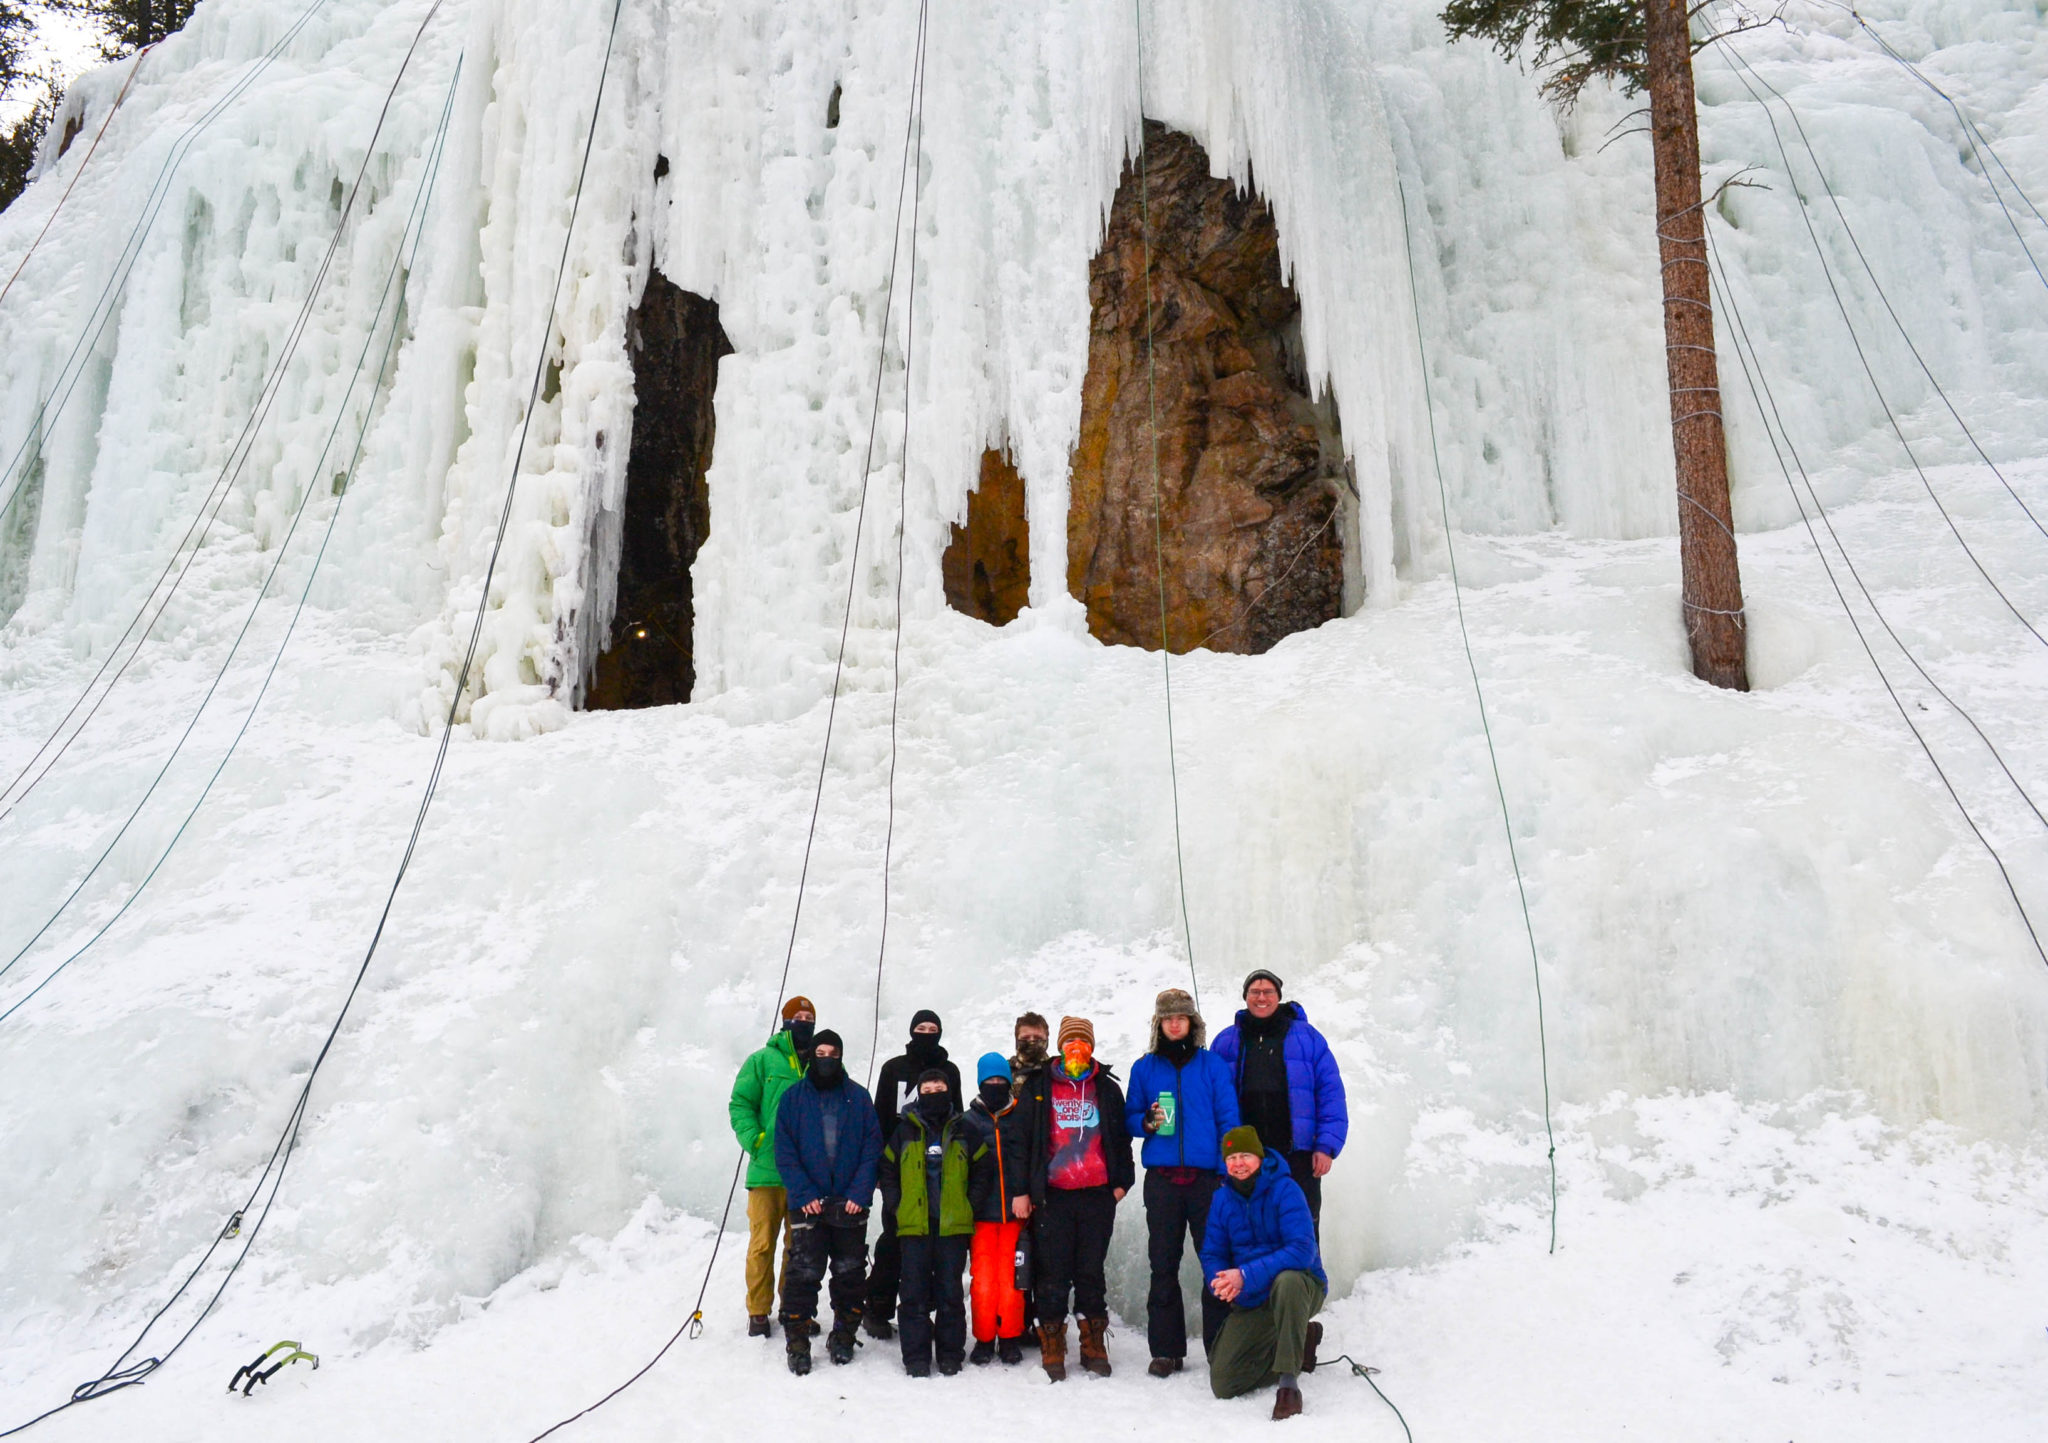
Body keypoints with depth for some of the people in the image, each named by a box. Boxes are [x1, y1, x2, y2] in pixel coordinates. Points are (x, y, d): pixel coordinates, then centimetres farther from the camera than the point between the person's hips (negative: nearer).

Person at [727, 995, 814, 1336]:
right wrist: (754, 1139, -14)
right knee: (762, 1244, -1)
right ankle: (758, 1311, 11)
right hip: (767, 1171, -3)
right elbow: (740, 1103, 0)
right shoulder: (762, 1061, 3)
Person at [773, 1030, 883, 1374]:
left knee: (850, 1274, 8)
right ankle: (798, 1342, 8)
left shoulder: (859, 1097, 5)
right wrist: (803, 1194, -11)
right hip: (808, 1203, -1)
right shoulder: (793, 1098, 3)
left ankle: (843, 1337, 22)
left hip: (851, 1204, 1)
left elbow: (872, 1148, 1)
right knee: (803, 1274, -3)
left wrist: (860, 1193, -10)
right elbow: (785, 1152, -1)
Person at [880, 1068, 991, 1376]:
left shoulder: (965, 1131, 6)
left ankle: (950, 1355, 16)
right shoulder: (904, 1131, 6)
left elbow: (982, 1169, 10)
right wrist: (896, 1207, 2)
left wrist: (969, 1205, 1)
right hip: (913, 1226, 0)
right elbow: (887, 1171, 11)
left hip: (953, 1225, 0)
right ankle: (916, 1357, 10)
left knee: (950, 1293, 5)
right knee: (915, 1293, 2)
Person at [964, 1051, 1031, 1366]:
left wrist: (1026, 1194, -7)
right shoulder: (968, 1121, 7)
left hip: (1015, 1211, 0)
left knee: (1012, 1278, 1)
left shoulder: (1022, 1118, 8)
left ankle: (1010, 1337, 15)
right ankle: (984, 1339, 13)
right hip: (981, 1212, 0)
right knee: (983, 1278, -1)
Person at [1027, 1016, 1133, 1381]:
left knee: (1092, 1270, 6)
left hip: (1097, 1195, 1)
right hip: (1054, 1196, -1)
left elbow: (1120, 1137, 13)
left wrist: (1121, 1181, 3)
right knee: (1053, 1272, 0)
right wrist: (1027, 1187, 2)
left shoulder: (1107, 1089, 11)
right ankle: (1052, 1348, 8)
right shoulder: (1043, 1088, 7)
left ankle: (1094, 1344, 15)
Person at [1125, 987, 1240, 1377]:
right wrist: (1146, 1122, -9)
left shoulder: (1212, 1065, 5)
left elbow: (1228, 1120, 3)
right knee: (1163, 1265, 5)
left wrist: (1228, 1170, -6)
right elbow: (1129, 1117, 14)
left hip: (1206, 1177, -1)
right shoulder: (1145, 1068, 10)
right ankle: (1166, 1350, 14)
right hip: (1161, 1179, 2)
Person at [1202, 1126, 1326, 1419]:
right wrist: (1223, 1281, -22)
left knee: (1286, 1281, -41)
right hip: (1251, 1304, 5)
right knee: (1222, 1384, -5)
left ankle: (1288, 1383, -28)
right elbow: (1211, 1254, 3)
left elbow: (1302, 1250, -27)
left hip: (1300, 1287, -5)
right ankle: (1301, 1342, 15)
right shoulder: (1222, 1199, -1)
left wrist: (1246, 1275, -34)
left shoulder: (1285, 1189, -17)